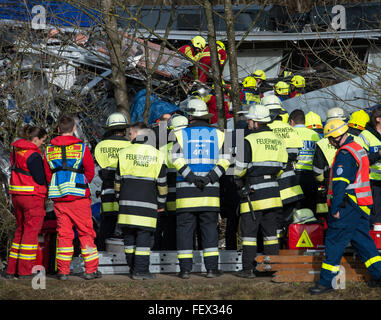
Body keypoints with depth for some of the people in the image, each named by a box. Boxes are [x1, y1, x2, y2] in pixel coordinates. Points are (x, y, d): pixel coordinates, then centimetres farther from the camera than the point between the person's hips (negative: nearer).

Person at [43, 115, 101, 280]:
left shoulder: (49, 149, 5)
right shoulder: (81, 147, -6)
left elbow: (47, 174, 10)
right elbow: (90, 172, -2)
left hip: (57, 197, 3)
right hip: (78, 196, -3)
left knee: (63, 232, 7)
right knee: (86, 232, 4)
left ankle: (63, 271, 4)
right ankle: (91, 270, 3)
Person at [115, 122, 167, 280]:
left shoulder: (124, 153, 4)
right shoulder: (157, 155, 3)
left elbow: (118, 180, 8)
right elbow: (162, 183, 4)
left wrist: (119, 198, 21)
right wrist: (161, 203, 15)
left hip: (127, 203, 1)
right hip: (148, 204, -1)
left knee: (129, 236, 10)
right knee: (144, 237, -1)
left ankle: (132, 267, 15)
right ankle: (141, 270, -5)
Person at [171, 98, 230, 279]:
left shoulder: (181, 134, 1)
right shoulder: (218, 134, 7)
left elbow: (177, 161, -8)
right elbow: (224, 161, -1)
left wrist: (192, 178, -11)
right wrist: (209, 178, -9)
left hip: (186, 190, -1)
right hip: (210, 190, 1)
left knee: (185, 228, 2)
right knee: (210, 228, 6)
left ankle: (185, 269, 0)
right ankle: (211, 268, 1)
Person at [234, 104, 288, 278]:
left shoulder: (249, 141, -11)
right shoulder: (278, 140, 9)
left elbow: (239, 169, -11)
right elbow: (282, 166, 15)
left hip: (254, 192, -6)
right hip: (273, 191, 6)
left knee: (249, 230, -2)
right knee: (270, 230, 12)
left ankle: (248, 268, -4)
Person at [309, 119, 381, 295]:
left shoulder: (345, 154, -16)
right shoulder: (358, 149, 15)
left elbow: (340, 183, -21)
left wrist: (335, 208, -19)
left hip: (347, 207, -10)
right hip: (362, 206, 10)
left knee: (334, 242, -5)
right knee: (362, 240, 16)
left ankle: (326, 281, -2)